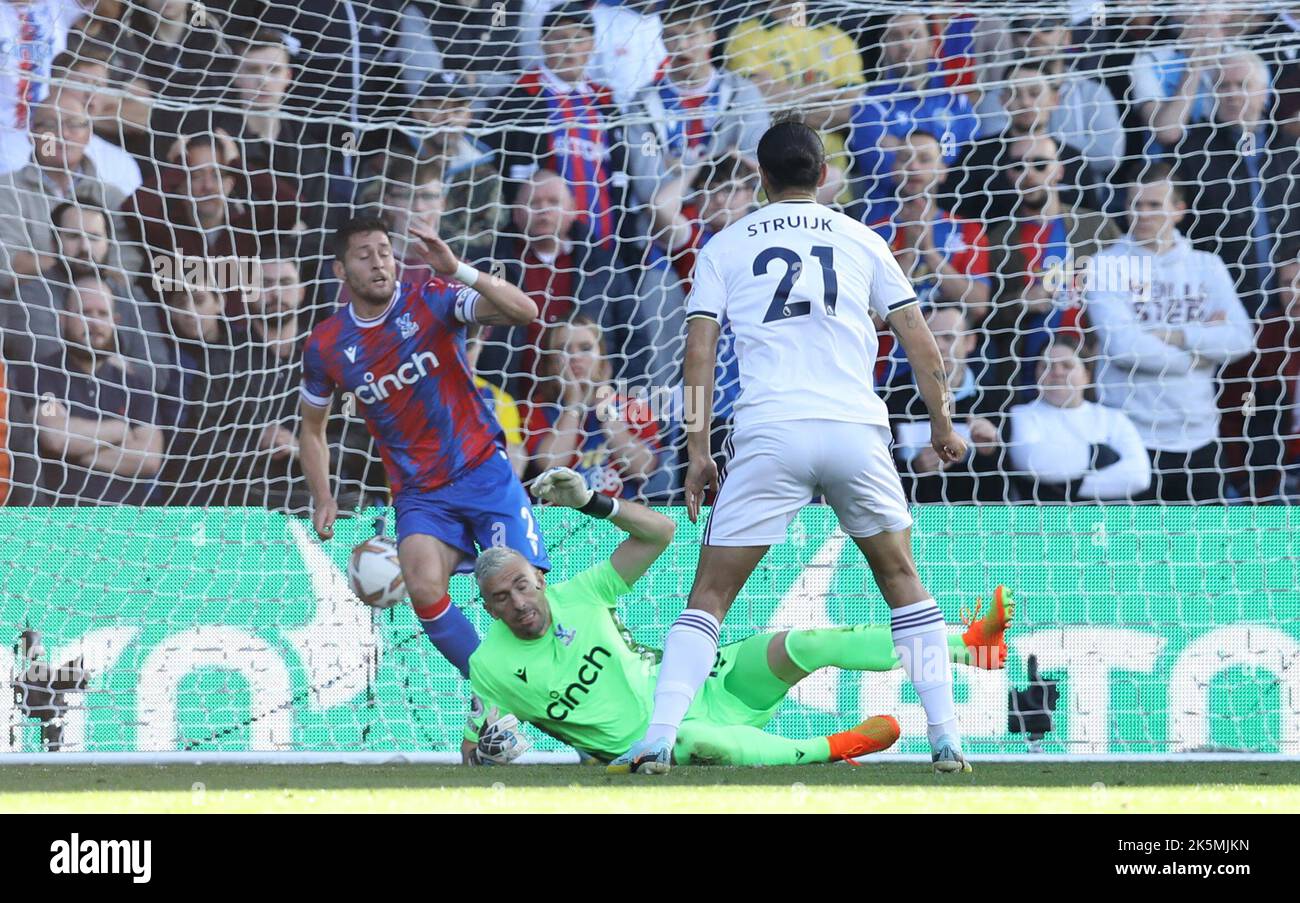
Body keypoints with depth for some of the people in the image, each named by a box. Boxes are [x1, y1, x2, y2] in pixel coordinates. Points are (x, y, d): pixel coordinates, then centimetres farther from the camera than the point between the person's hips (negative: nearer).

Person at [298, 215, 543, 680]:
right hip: (418, 493, 1)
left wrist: (457, 270, -32)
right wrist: (322, 498, 5)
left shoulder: (432, 300, -5)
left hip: (483, 471, -1)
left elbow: (524, 311, -19)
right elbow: (312, 428, 19)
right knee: (424, 589, -25)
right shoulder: (324, 347, 3)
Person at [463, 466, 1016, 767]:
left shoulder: (574, 597, 0)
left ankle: (966, 648, -19)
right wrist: (489, 750, -23)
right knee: (701, 743, -42)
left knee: (800, 646, -16)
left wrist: (592, 503, -12)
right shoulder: (490, 665, -7)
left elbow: (659, 532, 3)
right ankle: (830, 749, -27)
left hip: (696, 685, 4)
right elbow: (471, 756, 1)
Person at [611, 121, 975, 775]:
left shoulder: (724, 247, 13)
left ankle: (658, 740, -9)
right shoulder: (861, 241, 16)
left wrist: (698, 452, 5)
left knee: (710, 594, 5)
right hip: (856, 428, 1)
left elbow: (699, 351, 4)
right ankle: (946, 739, 11)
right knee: (901, 579, 18)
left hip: (769, 432, -1)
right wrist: (942, 423, 23)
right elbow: (920, 342, 13)